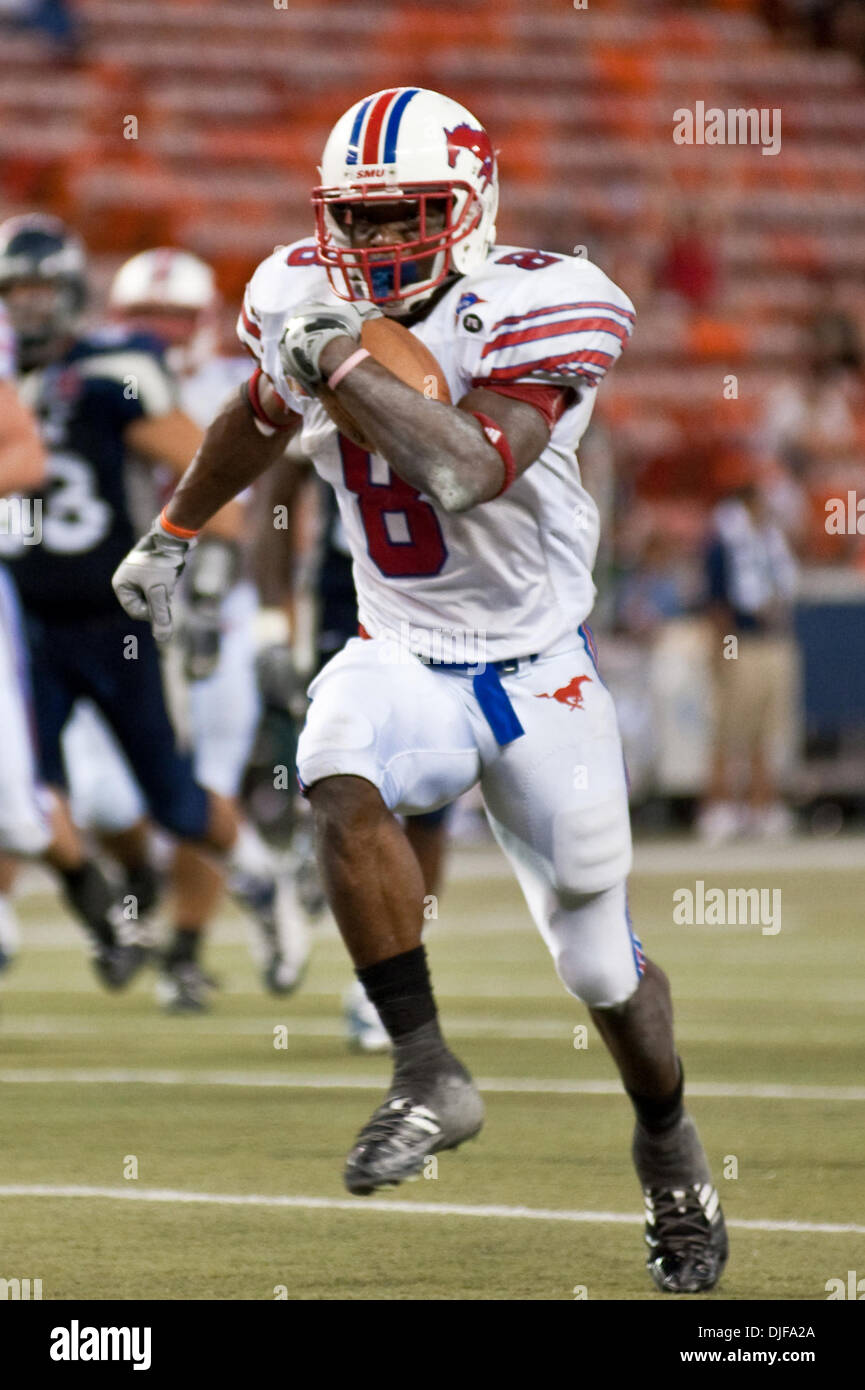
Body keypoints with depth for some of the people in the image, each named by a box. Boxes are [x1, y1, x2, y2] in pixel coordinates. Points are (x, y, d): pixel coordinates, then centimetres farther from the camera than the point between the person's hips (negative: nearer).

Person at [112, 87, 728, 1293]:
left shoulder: (530, 311, -21)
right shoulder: (308, 300, -6)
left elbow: (472, 473, -37)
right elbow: (263, 417, 18)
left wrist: (341, 358, -36)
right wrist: (172, 533, 28)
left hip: (538, 672, -3)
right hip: (401, 659, 3)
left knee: (602, 965, 8)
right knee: (341, 784, -33)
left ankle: (672, 1153, 37)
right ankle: (429, 1077, -25)